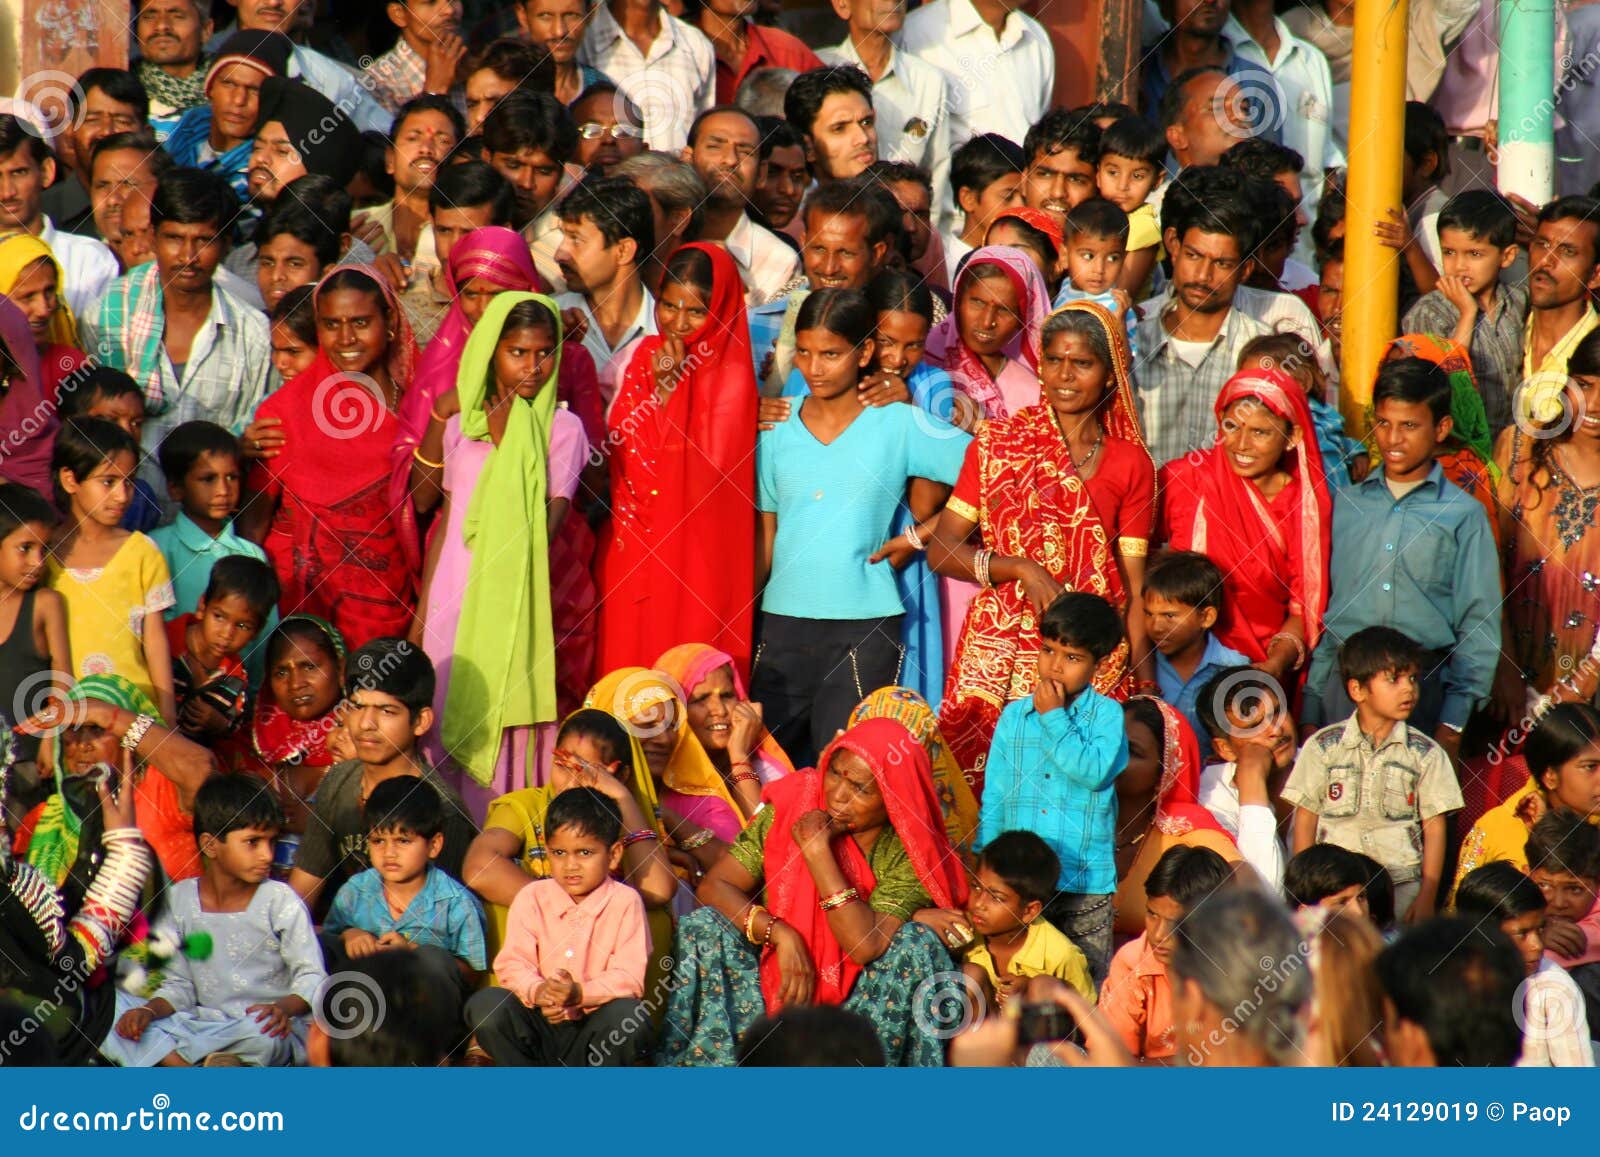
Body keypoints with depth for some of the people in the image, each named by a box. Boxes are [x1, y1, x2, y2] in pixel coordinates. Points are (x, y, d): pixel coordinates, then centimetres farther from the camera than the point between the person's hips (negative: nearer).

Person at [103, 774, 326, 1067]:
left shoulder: (280, 902, -4)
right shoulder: (180, 899, 5)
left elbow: (312, 977, -7)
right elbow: (179, 986, 8)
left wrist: (284, 1007, -29)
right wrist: (149, 1011, -14)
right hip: (202, 1023, 4)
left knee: (260, 1033, -41)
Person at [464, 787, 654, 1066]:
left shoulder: (625, 902, -4)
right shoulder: (532, 898, 3)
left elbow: (630, 977, -13)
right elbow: (513, 963, -6)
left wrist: (581, 993, -32)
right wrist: (537, 991, -29)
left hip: (592, 1028, -2)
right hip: (538, 1027, 2)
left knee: (630, 1016, -34)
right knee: (484, 1006, -25)